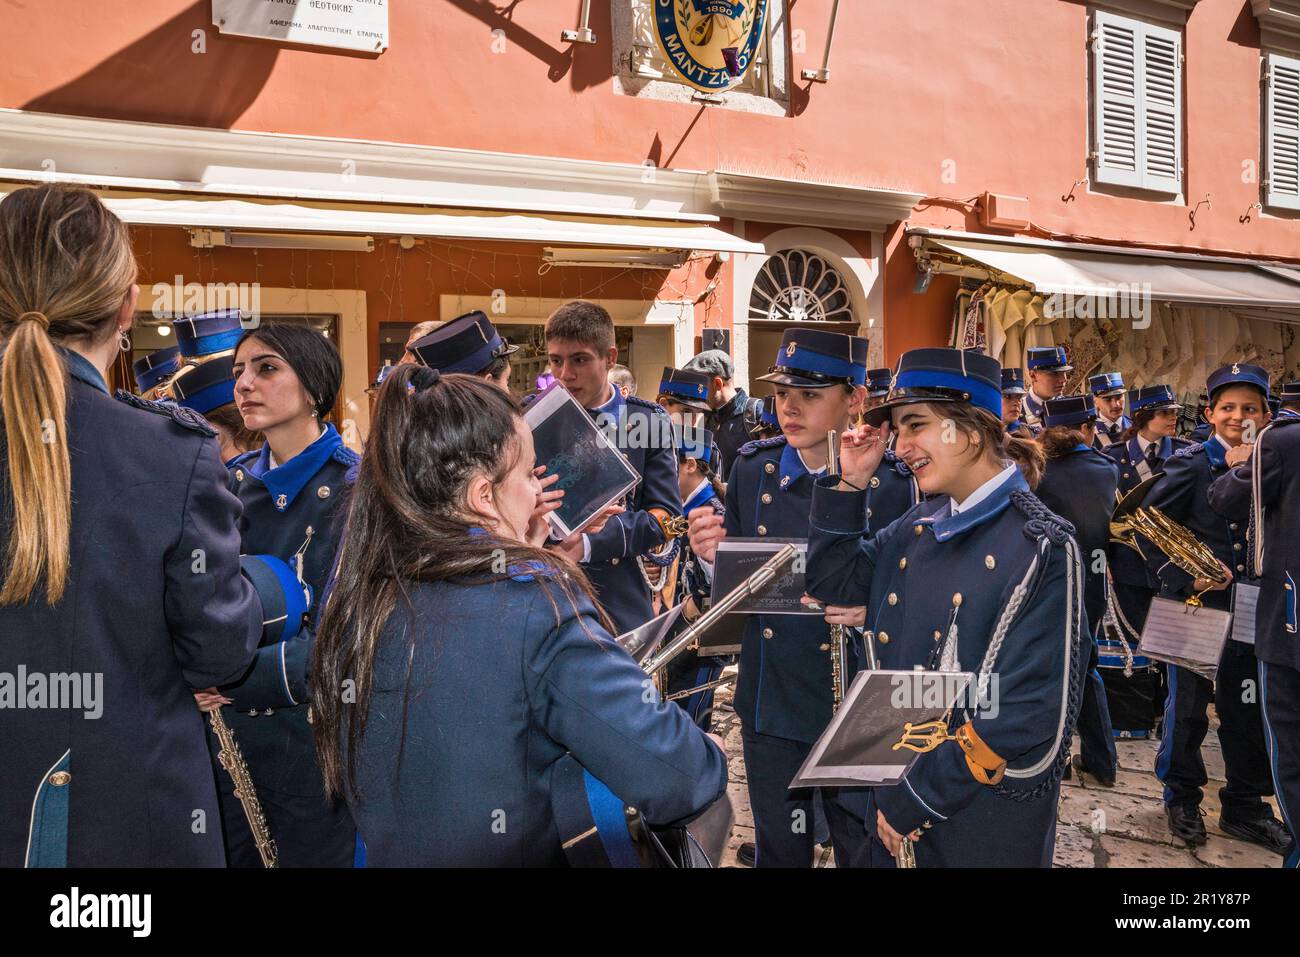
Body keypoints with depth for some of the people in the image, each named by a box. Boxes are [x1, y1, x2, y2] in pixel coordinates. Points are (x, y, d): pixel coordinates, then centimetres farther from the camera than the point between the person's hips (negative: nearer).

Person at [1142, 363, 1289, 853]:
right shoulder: (1189, 462, -4)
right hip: (1194, 603, -3)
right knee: (1188, 703, 7)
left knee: (1247, 707, 11)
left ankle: (1245, 806, 26)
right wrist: (1184, 577, -15)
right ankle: (1182, 799, 23)